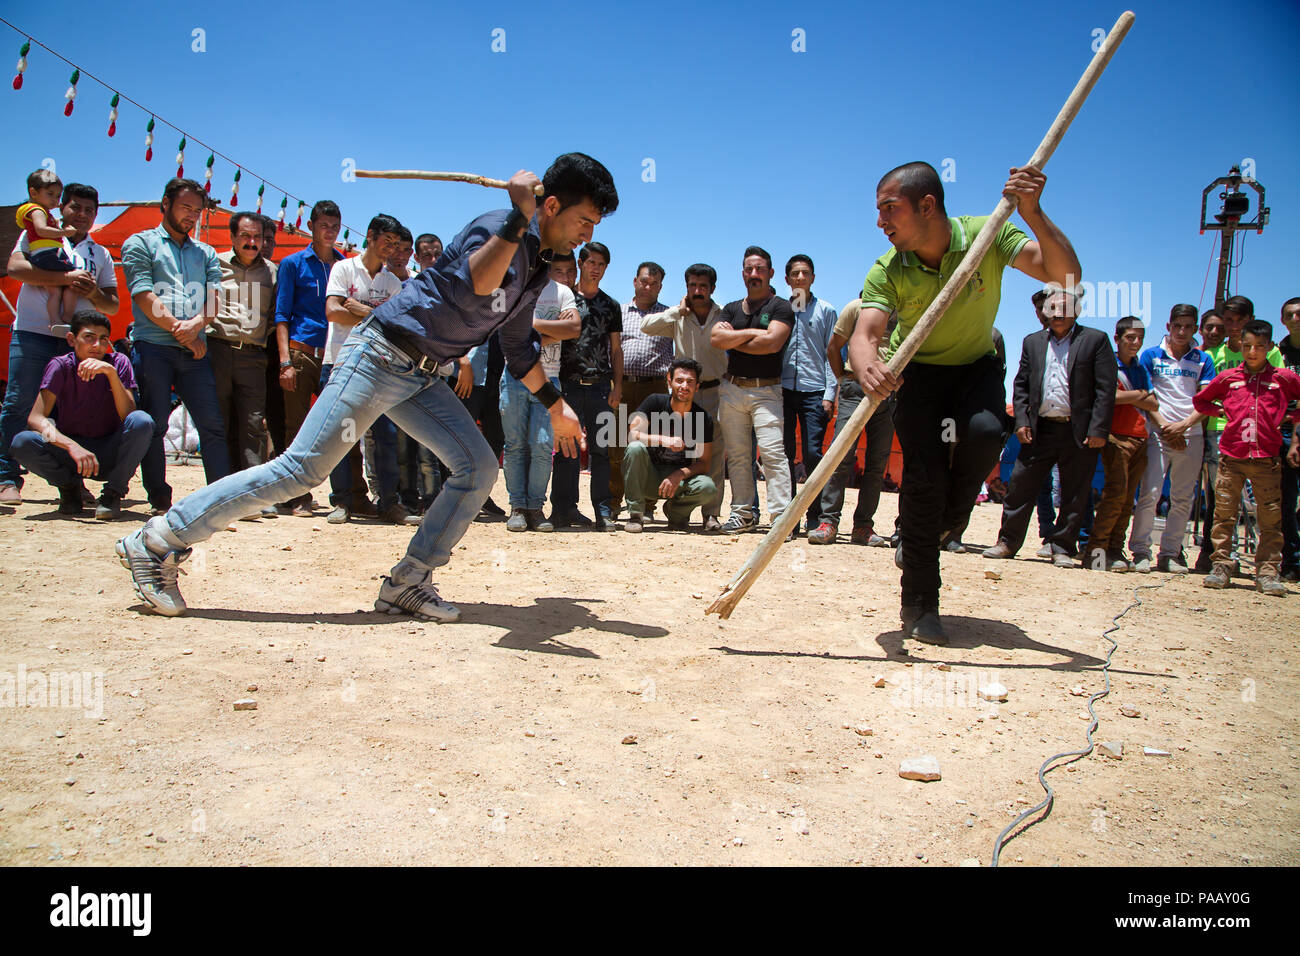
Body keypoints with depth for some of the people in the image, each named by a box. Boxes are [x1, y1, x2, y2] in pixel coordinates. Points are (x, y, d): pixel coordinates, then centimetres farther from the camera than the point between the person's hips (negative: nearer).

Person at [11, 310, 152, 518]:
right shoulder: (60, 367, -9)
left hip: (109, 454, 0)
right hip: (69, 452, 1)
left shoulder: (118, 363, -7)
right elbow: (35, 418, -19)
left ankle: (113, 493, -12)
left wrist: (111, 372, -32)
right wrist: (72, 446, -36)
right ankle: (70, 487, 1)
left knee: (142, 421, -30)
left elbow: (128, 415, -19)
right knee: (22, 442, -28)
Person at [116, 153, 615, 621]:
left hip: (422, 377, 9)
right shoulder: (498, 227, -15)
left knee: (478, 468, -2)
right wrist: (519, 216, -41)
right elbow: (474, 287, -38)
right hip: (381, 356, -9)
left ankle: (406, 584, 4)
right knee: (301, 469, -11)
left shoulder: (536, 267, 12)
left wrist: (555, 406, 24)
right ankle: (155, 542, 0)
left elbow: (519, 347, 23)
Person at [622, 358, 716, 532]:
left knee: (707, 487, -29)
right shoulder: (655, 402, -7)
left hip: (680, 478, 1)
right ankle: (635, 514, -17)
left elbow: (704, 463, -5)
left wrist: (680, 474, -24)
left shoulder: (702, 418, -4)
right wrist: (663, 440, -34)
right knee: (636, 448, -31)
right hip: (649, 477, -1)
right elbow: (632, 435, -18)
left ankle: (675, 511, 5)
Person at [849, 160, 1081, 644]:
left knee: (984, 432, -31)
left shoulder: (987, 235, -21)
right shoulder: (888, 271, -20)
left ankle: (945, 521, 1)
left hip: (976, 366, 1)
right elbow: (864, 334, -34)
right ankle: (919, 605, -2)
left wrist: (1035, 216, -42)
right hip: (916, 370, 0)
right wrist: (868, 368, -57)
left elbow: (1066, 274, -27)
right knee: (923, 473, -13)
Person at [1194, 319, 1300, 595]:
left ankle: (1267, 573, 5)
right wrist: (1220, 410, 8)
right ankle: (1221, 567, 8)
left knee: (1271, 517, -1)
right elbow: (1199, 400, 21)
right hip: (1231, 456, 1)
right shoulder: (1227, 377, 8)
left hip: (1266, 458, -1)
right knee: (1224, 514, 2)